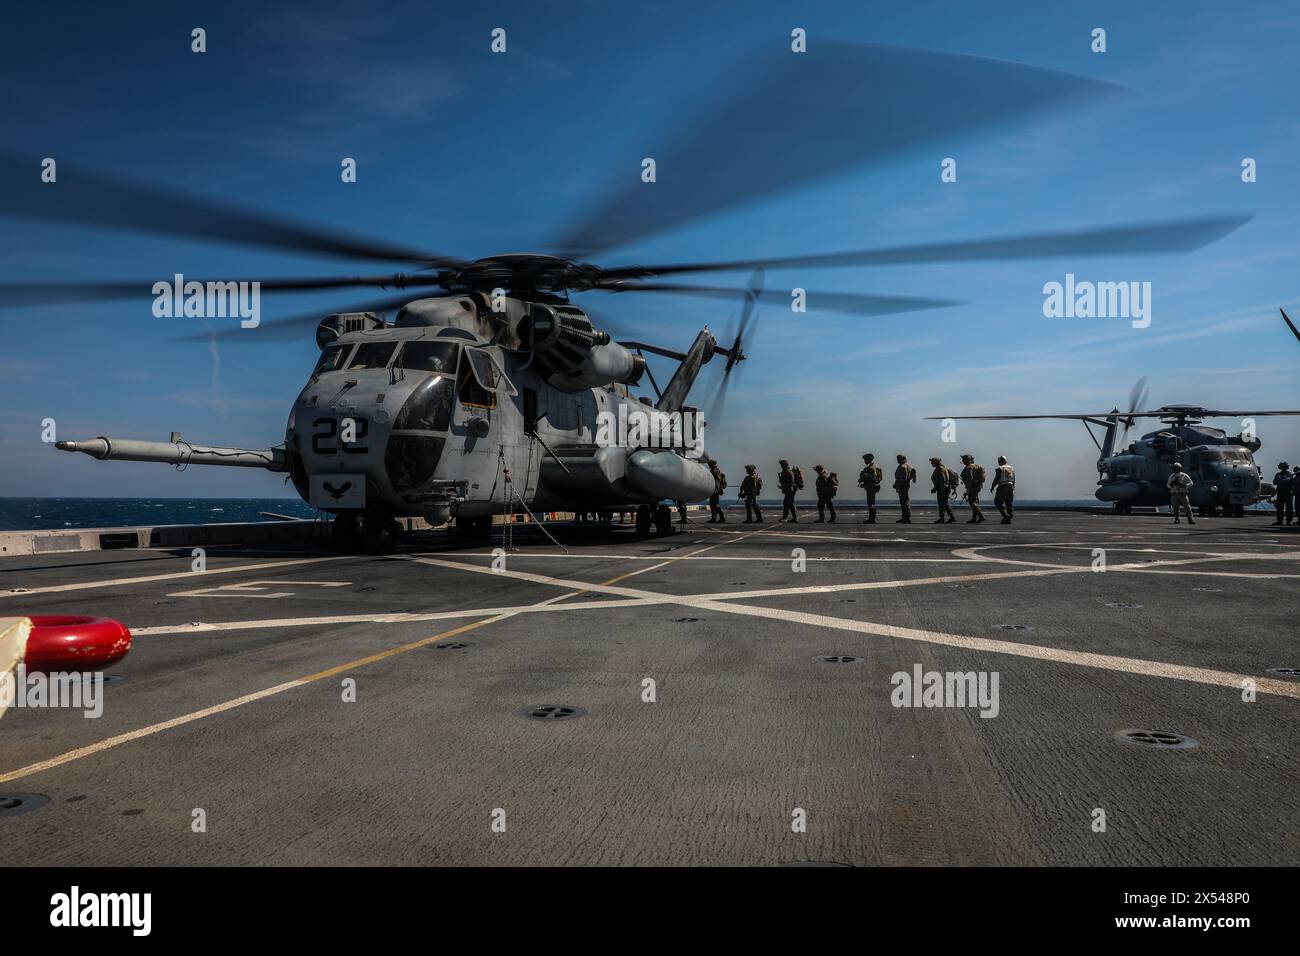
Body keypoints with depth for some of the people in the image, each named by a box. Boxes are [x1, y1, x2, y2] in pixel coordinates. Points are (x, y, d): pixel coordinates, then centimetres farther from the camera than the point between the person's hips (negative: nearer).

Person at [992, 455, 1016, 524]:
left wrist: (992, 487, -1)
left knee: (998, 502, 3)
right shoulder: (1011, 469, 13)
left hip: (1002, 487, -6)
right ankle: (1008, 518, 6)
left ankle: (1005, 514, -12)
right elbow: (1014, 480, 15)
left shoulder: (999, 469, -7)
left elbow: (996, 479, -11)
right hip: (1010, 487, 6)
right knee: (1009, 503, 8)